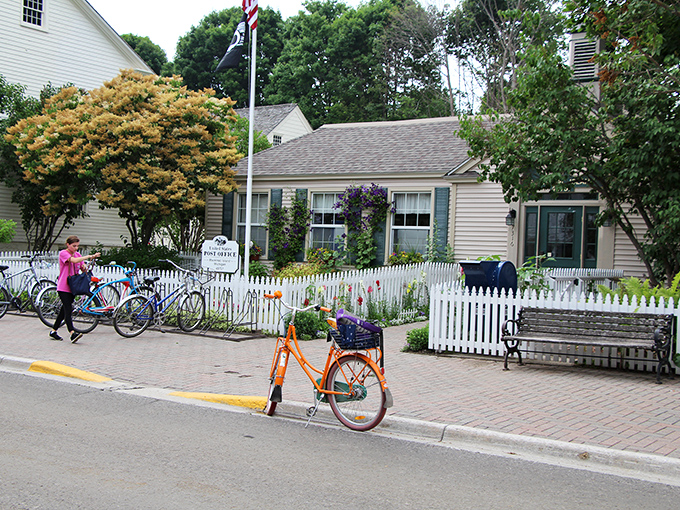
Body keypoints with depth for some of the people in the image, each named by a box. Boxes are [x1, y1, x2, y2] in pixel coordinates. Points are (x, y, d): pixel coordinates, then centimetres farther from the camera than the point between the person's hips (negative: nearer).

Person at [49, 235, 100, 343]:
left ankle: (53, 331, 22)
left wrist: (84, 267, -10)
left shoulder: (78, 255, 13)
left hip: (73, 287, 7)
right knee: (68, 310, -16)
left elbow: (83, 269, 14)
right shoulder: (63, 253, -8)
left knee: (65, 310, 12)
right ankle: (72, 333, -27)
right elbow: (74, 260, -27)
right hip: (63, 287, -7)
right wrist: (89, 256, -26)